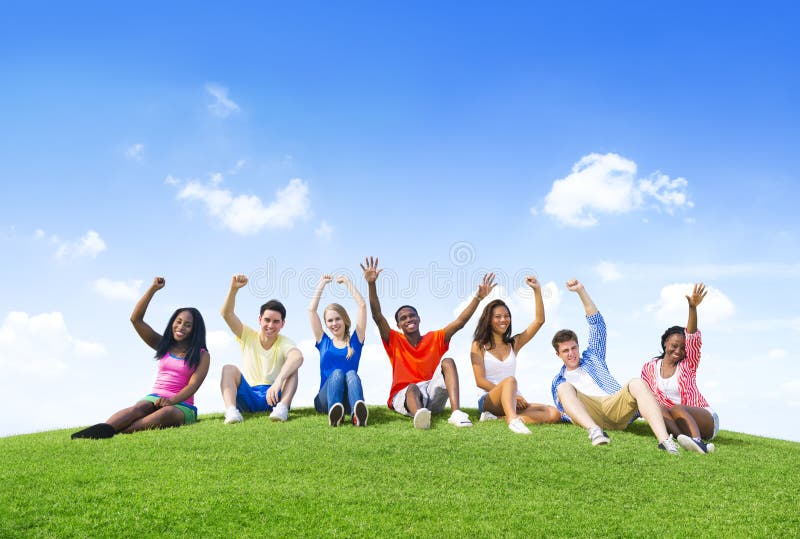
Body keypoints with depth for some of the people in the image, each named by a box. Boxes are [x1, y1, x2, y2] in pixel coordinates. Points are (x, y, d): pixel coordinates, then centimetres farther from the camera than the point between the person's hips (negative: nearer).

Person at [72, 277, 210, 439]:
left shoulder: (202, 356, 6)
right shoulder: (163, 345, 16)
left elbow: (193, 385, -8)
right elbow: (136, 319, 8)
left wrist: (171, 401, -27)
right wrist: (153, 289, 1)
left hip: (182, 406, -3)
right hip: (155, 399, 3)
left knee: (168, 412, -38)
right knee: (138, 408, -32)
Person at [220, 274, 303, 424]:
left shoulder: (285, 343, -7)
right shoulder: (248, 336, 3)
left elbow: (298, 357, -33)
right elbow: (226, 314, -11)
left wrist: (278, 381, -50)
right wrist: (233, 289, -27)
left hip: (271, 396, -2)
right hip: (246, 397, 2)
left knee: (291, 369, -25)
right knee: (229, 368, -21)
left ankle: (282, 408, -46)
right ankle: (231, 410, -42)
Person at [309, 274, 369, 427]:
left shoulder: (355, 341, 17)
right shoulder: (323, 342, 20)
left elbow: (362, 306, 11)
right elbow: (311, 309, 15)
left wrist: (347, 283, 18)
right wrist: (322, 283, 21)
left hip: (348, 401, 0)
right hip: (325, 400, 1)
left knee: (352, 373, -31)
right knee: (337, 372, -29)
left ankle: (358, 413, -63)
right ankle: (334, 413, -61)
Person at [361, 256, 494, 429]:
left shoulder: (434, 338, 11)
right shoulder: (394, 341, 6)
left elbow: (460, 322, 1)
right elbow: (378, 317, -8)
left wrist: (478, 297, -11)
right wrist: (371, 284, -21)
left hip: (432, 397, 2)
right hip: (403, 396, -2)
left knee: (447, 362, -21)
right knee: (413, 388, -37)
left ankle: (456, 413, -44)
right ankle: (419, 414, -75)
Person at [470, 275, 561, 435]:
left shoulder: (514, 343, 16)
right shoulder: (479, 345, 4)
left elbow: (539, 320, 8)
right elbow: (480, 381, -7)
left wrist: (537, 290, -1)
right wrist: (512, 394, -16)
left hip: (513, 402, 5)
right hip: (489, 400, -5)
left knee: (554, 414, -20)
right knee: (510, 380, -36)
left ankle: (499, 418, -34)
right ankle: (513, 420, -62)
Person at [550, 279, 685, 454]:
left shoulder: (592, 357, 29)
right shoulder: (558, 381, 28)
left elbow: (597, 323, 22)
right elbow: (562, 412, 21)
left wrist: (581, 291, 12)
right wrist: (572, 416, -5)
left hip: (615, 404, 1)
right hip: (587, 413, -1)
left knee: (637, 384, -29)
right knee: (564, 387, -29)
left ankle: (664, 440, -48)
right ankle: (594, 430, -52)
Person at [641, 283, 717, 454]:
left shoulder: (688, 364, 1)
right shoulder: (650, 367, 9)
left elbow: (692, 336, -15)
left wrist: (693, 307, -31)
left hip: (705, 419, -2)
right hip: (671, 420, 2)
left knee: (677, 409, -33)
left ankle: (697, 441, -62)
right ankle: (684, 439, -55)